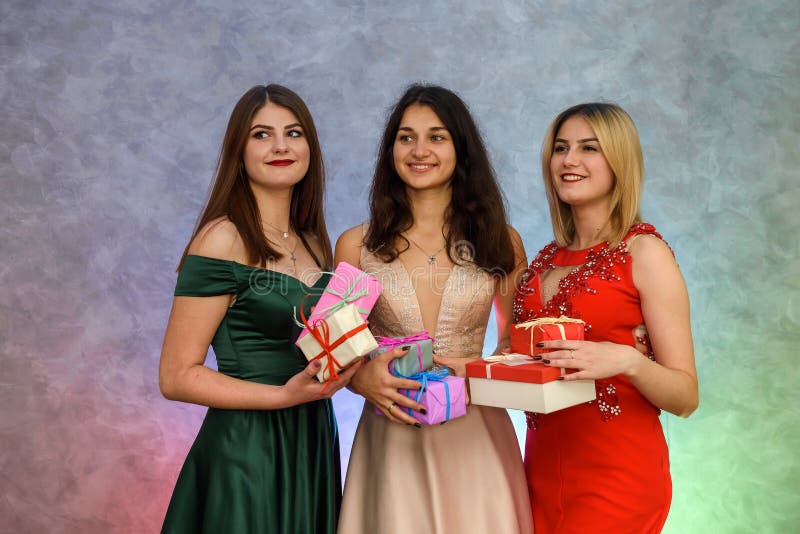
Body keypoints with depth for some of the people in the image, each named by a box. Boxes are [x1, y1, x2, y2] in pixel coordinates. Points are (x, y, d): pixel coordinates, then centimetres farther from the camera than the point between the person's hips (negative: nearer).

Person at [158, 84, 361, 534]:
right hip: (245, 449, -7)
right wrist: (285, 395, -22)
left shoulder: (314, 243, 9)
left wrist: (354, 367, 1)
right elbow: (177, 376, -14)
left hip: (313, 444, 7)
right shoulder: (224, 239, -12)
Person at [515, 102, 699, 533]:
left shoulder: (643, 251, -9)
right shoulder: (546, 259, 6)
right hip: (543, 467, 5)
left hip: (617, 476, -5)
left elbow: (685, 398, -10)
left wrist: (628, 360, -27)